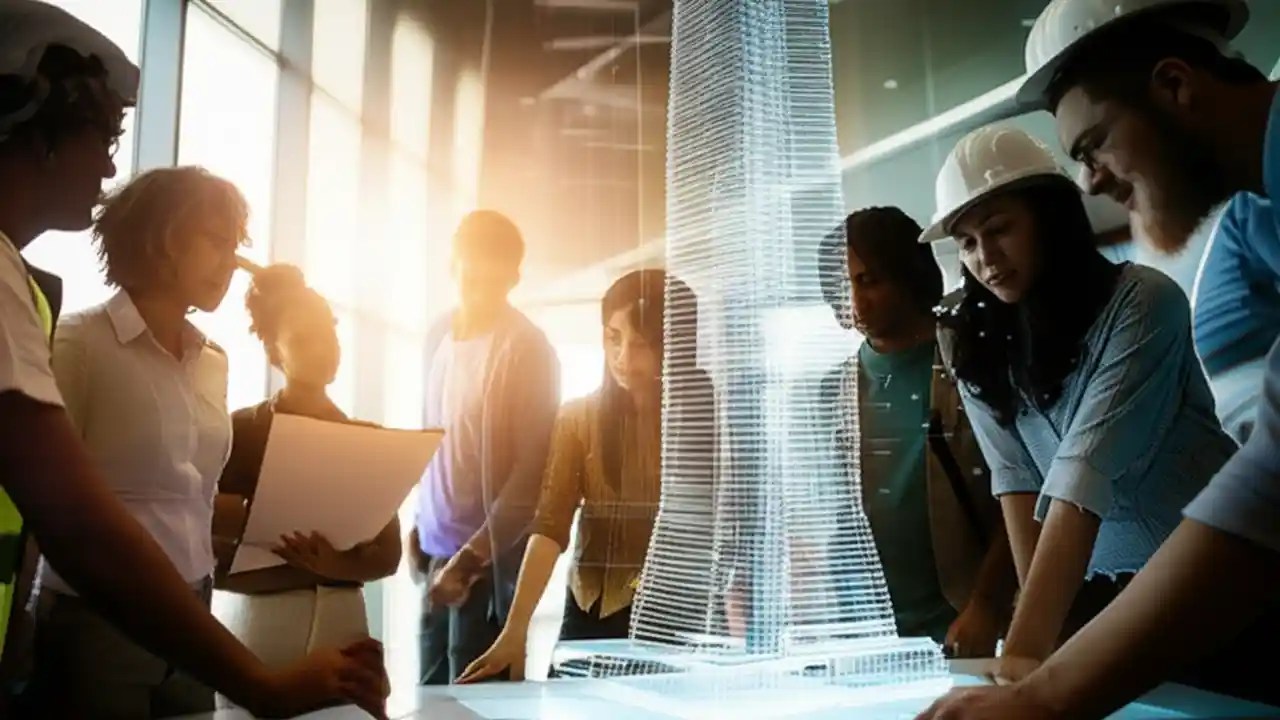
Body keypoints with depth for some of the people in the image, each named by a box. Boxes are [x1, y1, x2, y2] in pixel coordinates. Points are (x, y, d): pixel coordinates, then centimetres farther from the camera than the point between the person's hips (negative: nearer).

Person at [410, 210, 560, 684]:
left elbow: (531, 472, -15)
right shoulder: (439, 335, 7)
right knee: (431, 694, 15)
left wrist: (472, 556, -17)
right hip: (438, 547, 6)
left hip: (490, 557, -6)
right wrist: (420, 522, 15)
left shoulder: (528, 350, -13)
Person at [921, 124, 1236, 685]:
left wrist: (1026, 647, -32)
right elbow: (1015, 479, -6)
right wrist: (1039, 625, -15)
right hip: (1098, 588, 3)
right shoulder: (974, 340, -1)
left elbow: (1085, 472, -27)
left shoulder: (1142, 302, -17)